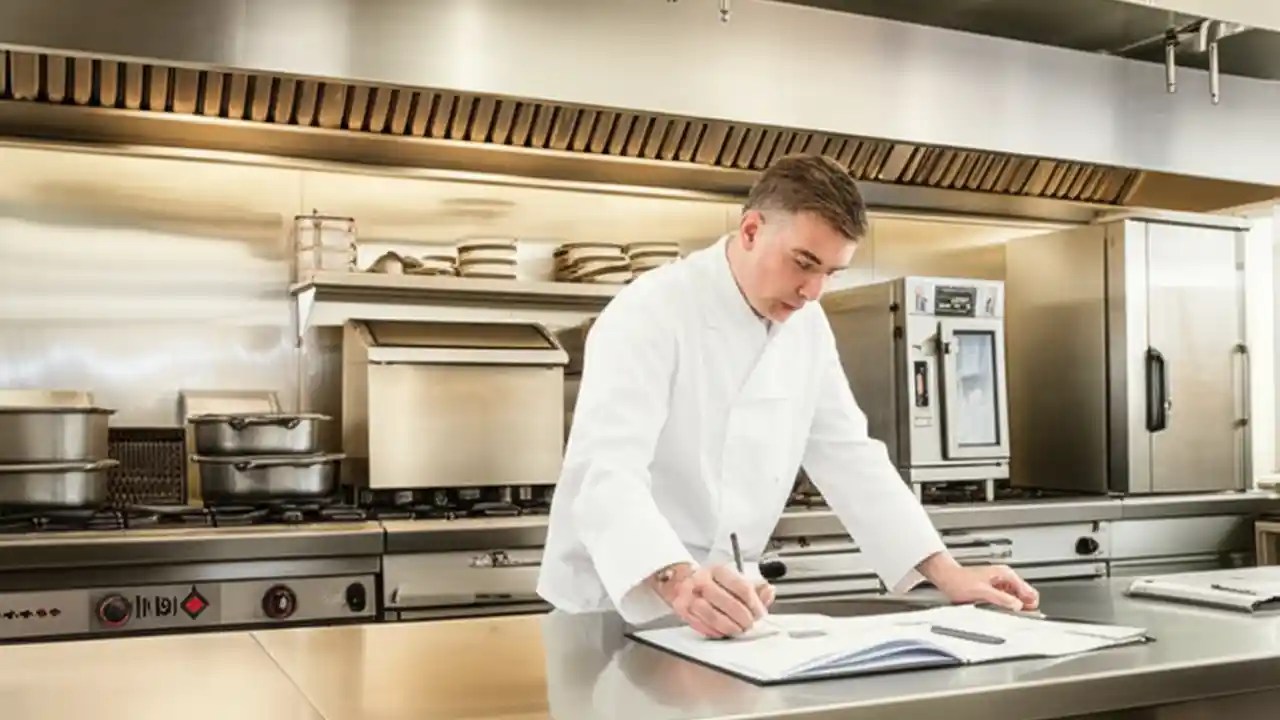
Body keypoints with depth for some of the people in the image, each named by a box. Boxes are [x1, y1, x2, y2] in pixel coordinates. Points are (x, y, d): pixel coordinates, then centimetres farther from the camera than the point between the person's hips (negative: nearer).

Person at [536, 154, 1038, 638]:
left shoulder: (806, 325, 5)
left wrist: (948, 573, 1)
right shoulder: (650, 313, -17)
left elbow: (847, 455, 9)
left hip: (723, 602, 5)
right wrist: (679, 583, -44)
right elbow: (607, 471, -28)